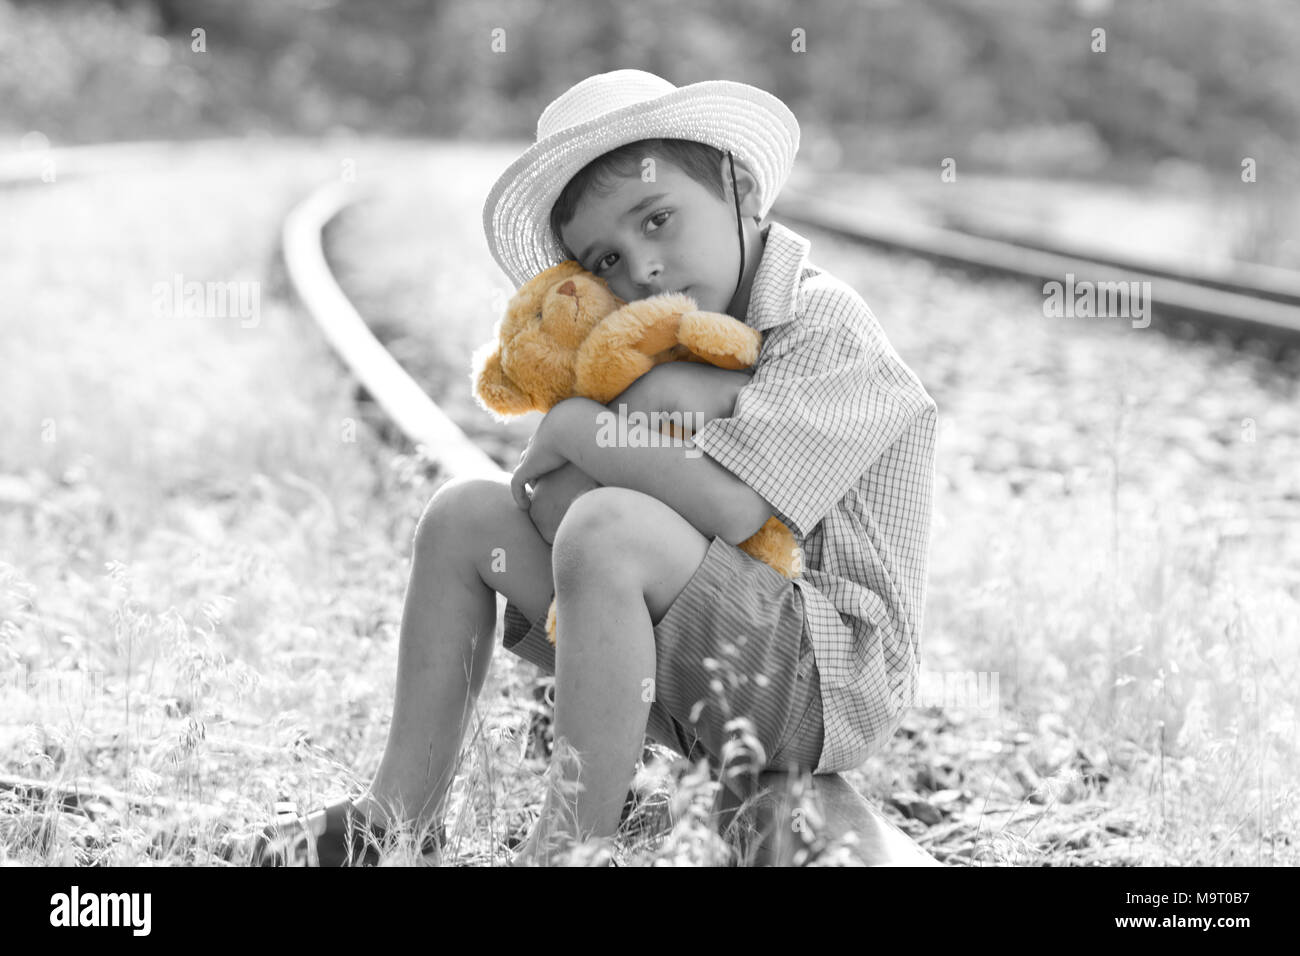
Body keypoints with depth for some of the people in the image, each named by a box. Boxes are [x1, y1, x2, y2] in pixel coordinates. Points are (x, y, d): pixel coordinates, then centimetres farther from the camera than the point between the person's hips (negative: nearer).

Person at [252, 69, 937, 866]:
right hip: (699, 677, 9)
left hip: (830, 679, -9)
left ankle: (569, 849, -25)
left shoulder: (828, 326, -14)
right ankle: (398, 822, 7)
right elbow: (551, 500, 0)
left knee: (608, 527, -32)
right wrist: (638, 408, -19)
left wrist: (575, 426, -13)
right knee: (465, 515, 8)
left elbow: (726, 507, -27)